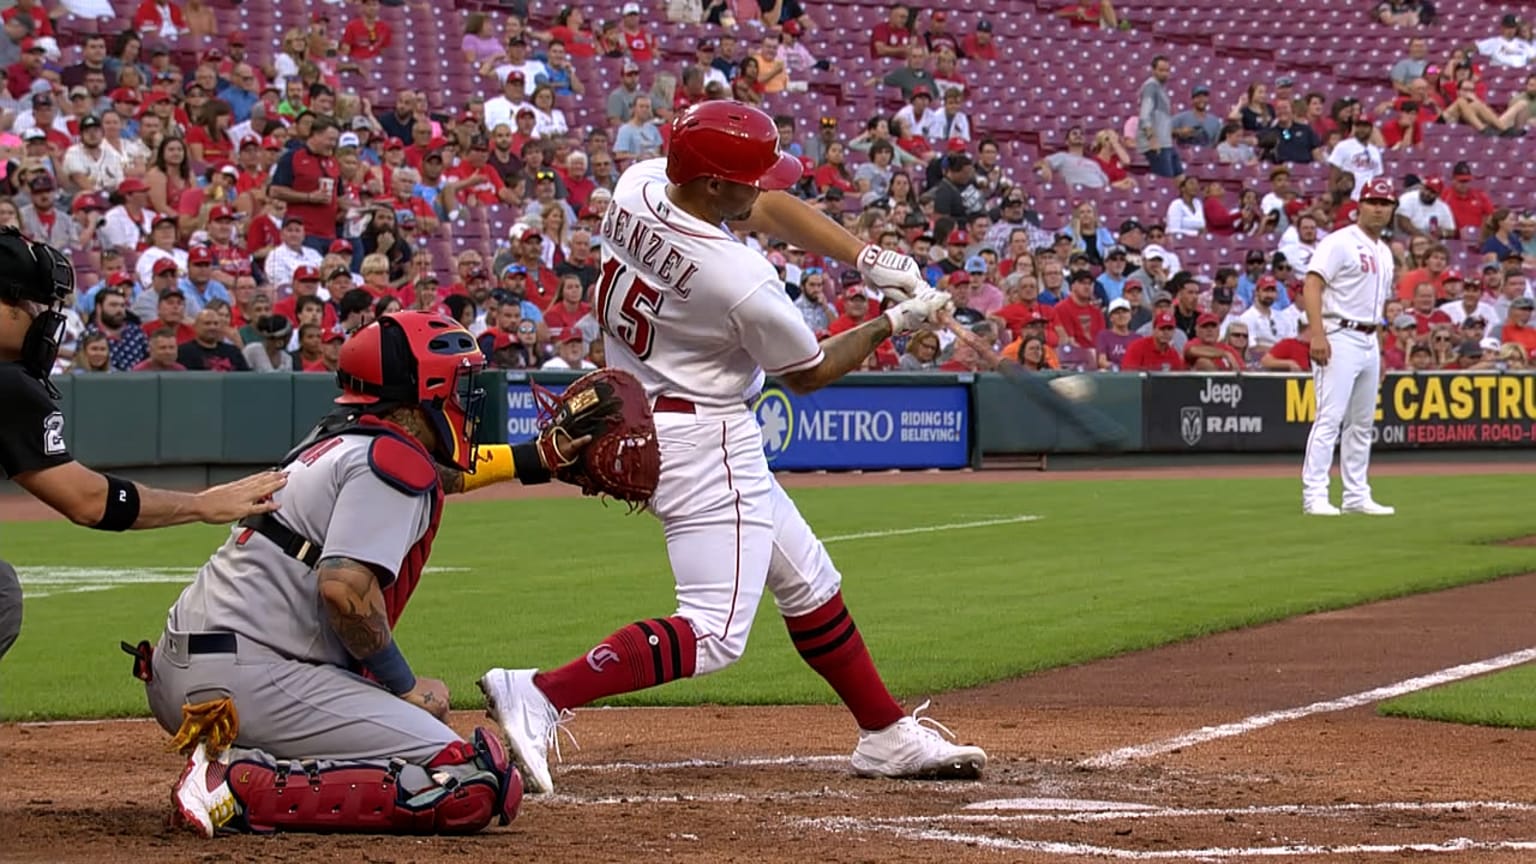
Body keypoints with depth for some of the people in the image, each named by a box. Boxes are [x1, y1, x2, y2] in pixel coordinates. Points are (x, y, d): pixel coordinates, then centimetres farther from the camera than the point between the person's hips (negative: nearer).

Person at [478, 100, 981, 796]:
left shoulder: (636, 188, -7)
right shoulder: (741, 282, -27)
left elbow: (768, 208, 7)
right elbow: (809, 374, -8)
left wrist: (867, 259, -3)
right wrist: (895, 324, 3)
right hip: (705, 444, -10)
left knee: (807, 582, 19)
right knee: (713, 635, -12)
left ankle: (887, 734, 28)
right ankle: (538, 696, -21)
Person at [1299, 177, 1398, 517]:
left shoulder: (1384, 252, 18)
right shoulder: (1340, 243, -8)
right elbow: (1312, 285, -16)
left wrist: (1379, 354, 19)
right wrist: (1317, 334, -27)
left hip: (1369, 340, 9)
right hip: (1340, 336, -9)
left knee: (1362, 423, 11)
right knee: (1330, 418, -13)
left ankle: (1356, 495, 17)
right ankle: (1314, 495, -14)